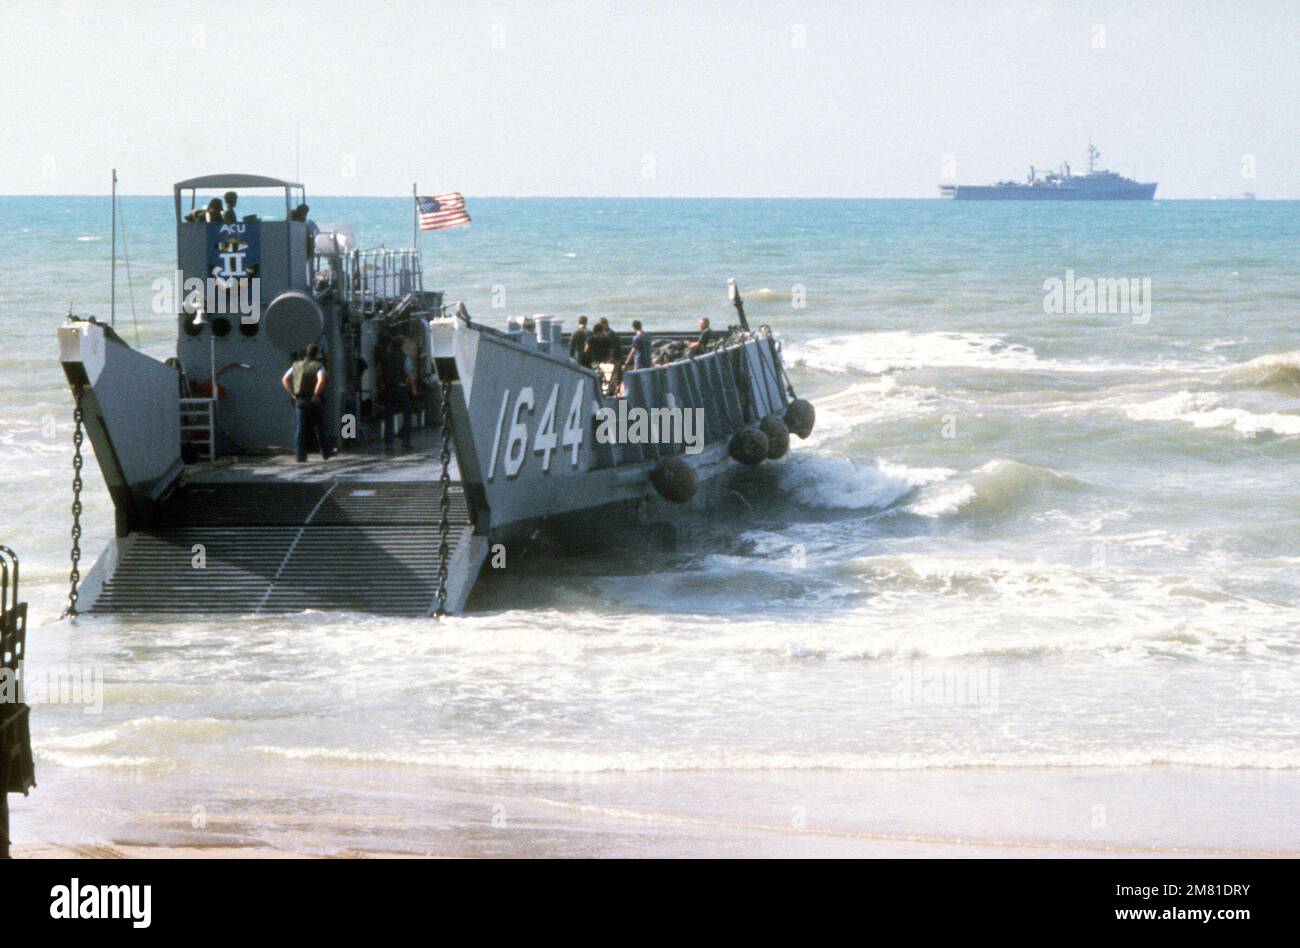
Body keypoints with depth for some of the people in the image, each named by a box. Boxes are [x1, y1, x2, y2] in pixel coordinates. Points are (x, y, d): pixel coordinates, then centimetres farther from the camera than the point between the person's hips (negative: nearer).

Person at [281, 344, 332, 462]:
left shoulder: (297, 365, 8)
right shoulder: (318, 365, -5)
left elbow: (285, 379, 4)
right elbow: (321, 380, -24)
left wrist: (292, 394, 4)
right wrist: (316, 395, -16)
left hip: (300, 400, 2)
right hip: (315, 401, -2)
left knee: (300, 429, 2)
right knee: (319, 428, 11)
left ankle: (301, 455, -6)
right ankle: (325, 453, 20)